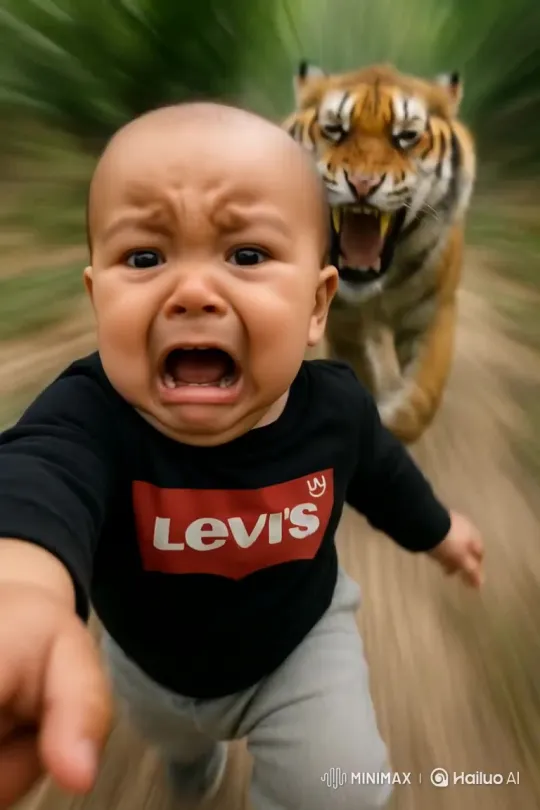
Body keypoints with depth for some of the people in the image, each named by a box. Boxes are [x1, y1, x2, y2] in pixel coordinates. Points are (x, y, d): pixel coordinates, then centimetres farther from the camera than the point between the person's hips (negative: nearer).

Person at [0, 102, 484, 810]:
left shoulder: (336, 407, -28)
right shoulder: (90, 415, -38)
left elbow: (378, 471, -5)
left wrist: (436, 530, 14)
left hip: (299, 644, -1)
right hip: (148, 659, 2)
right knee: (171, 732, 33)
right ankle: (193, 747, 73)